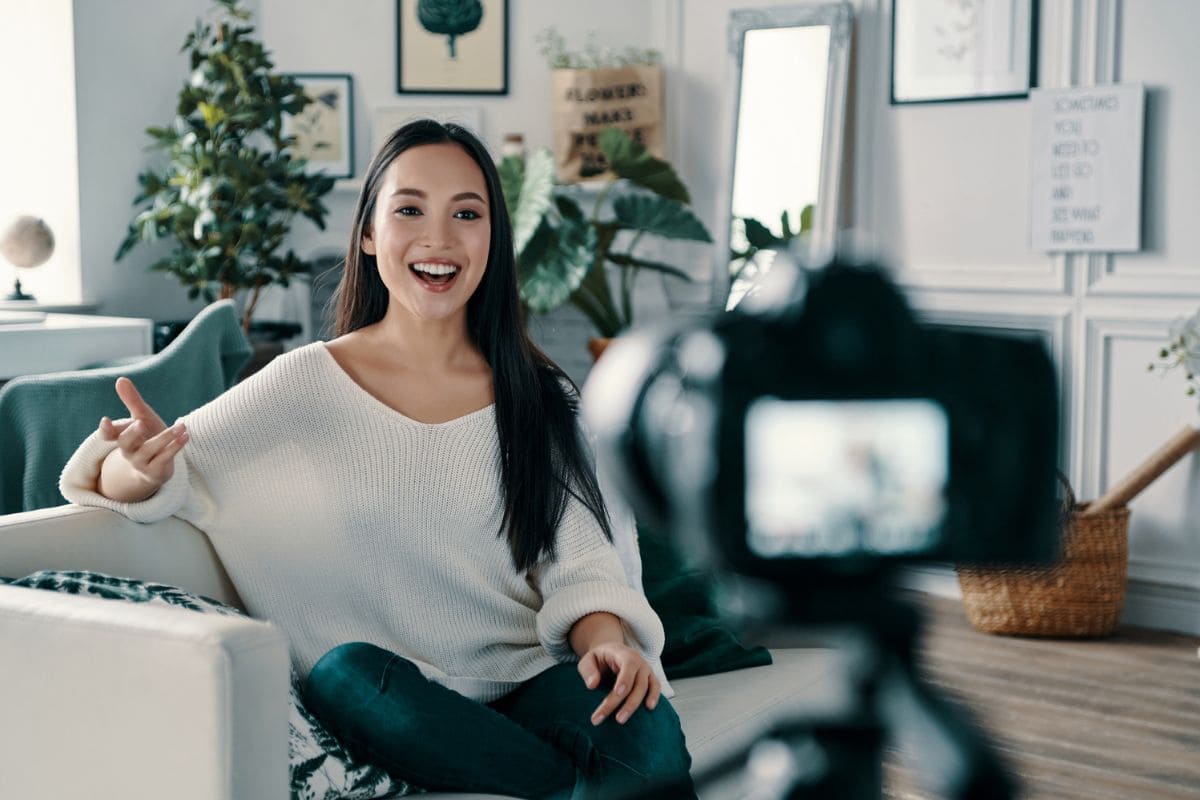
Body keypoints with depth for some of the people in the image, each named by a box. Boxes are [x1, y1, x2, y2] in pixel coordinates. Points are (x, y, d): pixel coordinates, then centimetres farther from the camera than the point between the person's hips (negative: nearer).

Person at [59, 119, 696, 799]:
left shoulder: (542, 398, 6)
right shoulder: (308, 385, 0)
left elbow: (579, 564, 3)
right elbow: (117, 477, -1)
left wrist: (607, 638, -19)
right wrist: (142, 470, -25)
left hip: (527, 680, -2)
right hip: (389, 696, 2)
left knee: (644, 727, -34)